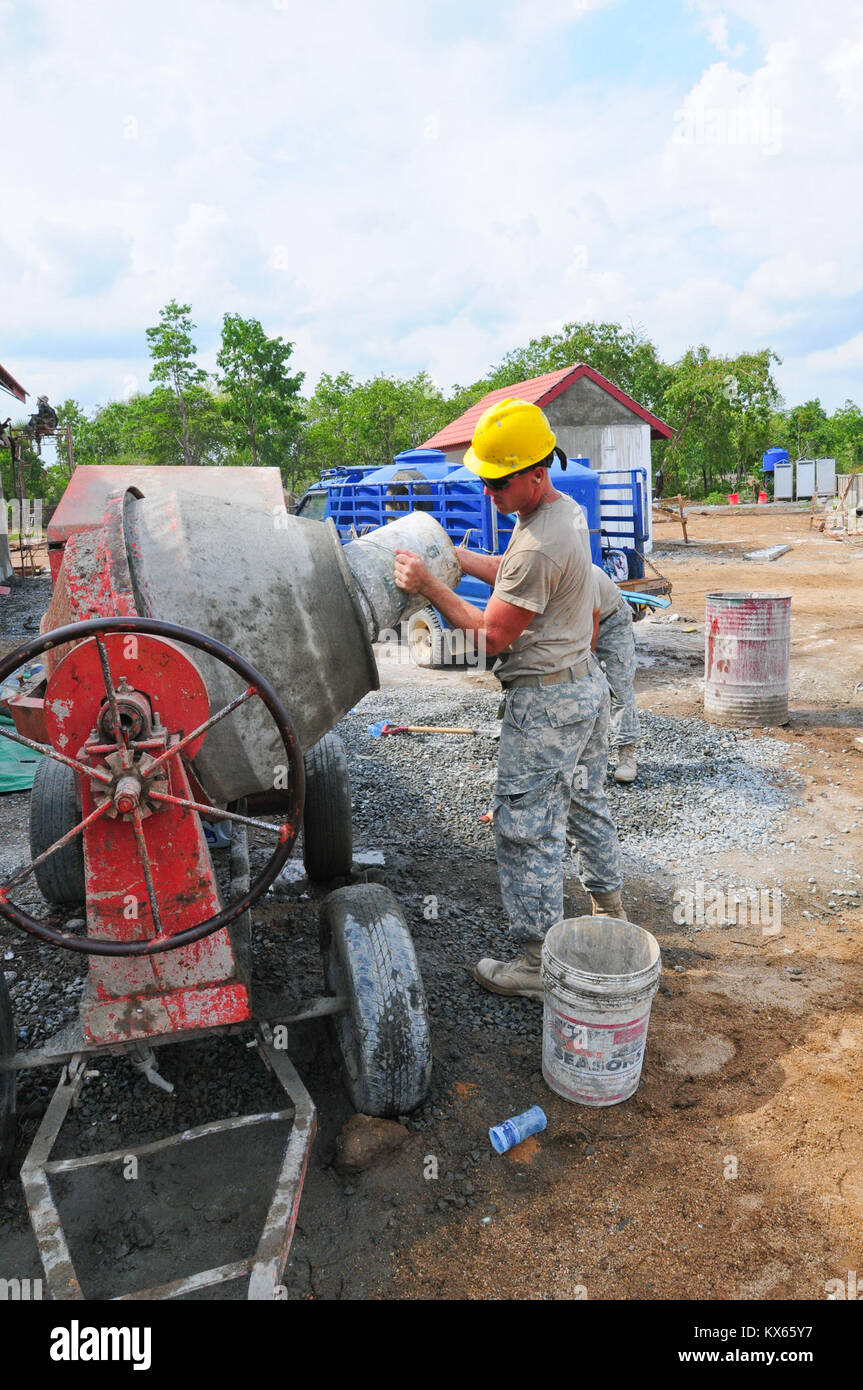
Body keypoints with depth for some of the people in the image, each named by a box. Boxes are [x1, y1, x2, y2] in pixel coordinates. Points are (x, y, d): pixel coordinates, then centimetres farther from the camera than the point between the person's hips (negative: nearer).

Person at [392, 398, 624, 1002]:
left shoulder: (538, 544, -26)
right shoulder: (568, 510, 6)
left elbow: (491, 634, -21)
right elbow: (515, 573, 19)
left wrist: (428, 585, -16)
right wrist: (448, 554, 14)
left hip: (546, 701, -11)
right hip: (587, 685, 11)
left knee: (527, 830, -2)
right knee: (587, 805, 24)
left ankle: (538, 964, 9)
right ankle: (610, 912, 41)